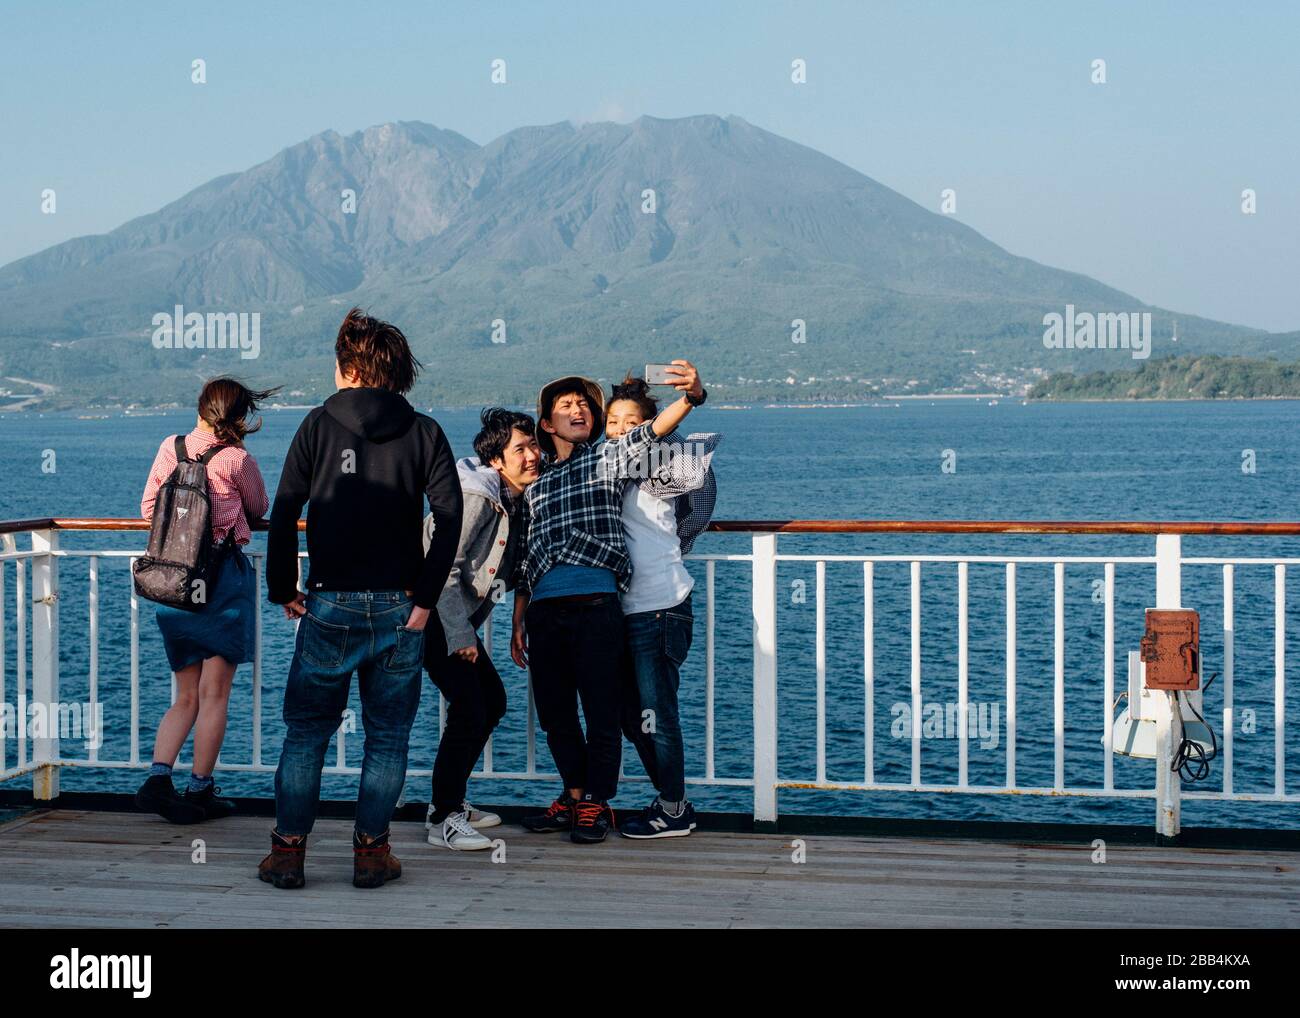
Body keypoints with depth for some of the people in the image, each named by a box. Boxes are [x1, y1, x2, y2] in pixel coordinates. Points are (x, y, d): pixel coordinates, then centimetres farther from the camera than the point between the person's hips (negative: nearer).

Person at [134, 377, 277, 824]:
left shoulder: (170, 448, 6)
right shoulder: (237, 459, -5)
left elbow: (148, 508, 10)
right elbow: (259, 509, 11)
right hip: (226, 577, -4)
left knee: (186, 697, 13)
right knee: (214, 694, 3)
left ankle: (158, 777, -3)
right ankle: (200, 791, 6)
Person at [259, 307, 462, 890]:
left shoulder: (319, 424, -1)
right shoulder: (423, 432, 2)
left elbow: (285, 511, -5)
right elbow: (449, 515, -9)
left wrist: (283, 591, 3)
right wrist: (425, 598, -6)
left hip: (330, 605, -1)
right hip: (400, 609, 1)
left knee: (306, 731, 10)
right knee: (387, 734, 10)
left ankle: (288, 850, 10)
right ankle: (371, 852, 10)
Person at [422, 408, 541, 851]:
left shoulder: (517, 499, 8)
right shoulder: (475, 496, -20)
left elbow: (508, 572, 22)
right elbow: (443, 567, -23)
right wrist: (460, 635, -24)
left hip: (461, 617, 10)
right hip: (432, 613, -10)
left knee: (492, 702, 15)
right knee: (470, 708, -16)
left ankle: (449, 800, 25)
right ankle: (444, 818, -8)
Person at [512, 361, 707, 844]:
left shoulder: (608, 458, 8)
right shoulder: (536, 485, 19)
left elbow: (650, 432, -12)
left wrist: (690, 396, -30)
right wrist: (518, 623, 16)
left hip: (595, 604, -4)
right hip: (544, 609, 4)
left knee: (601, 710, -1)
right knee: (554, 712, 10)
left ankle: (597, 804, 11)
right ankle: (574, 796, 24)